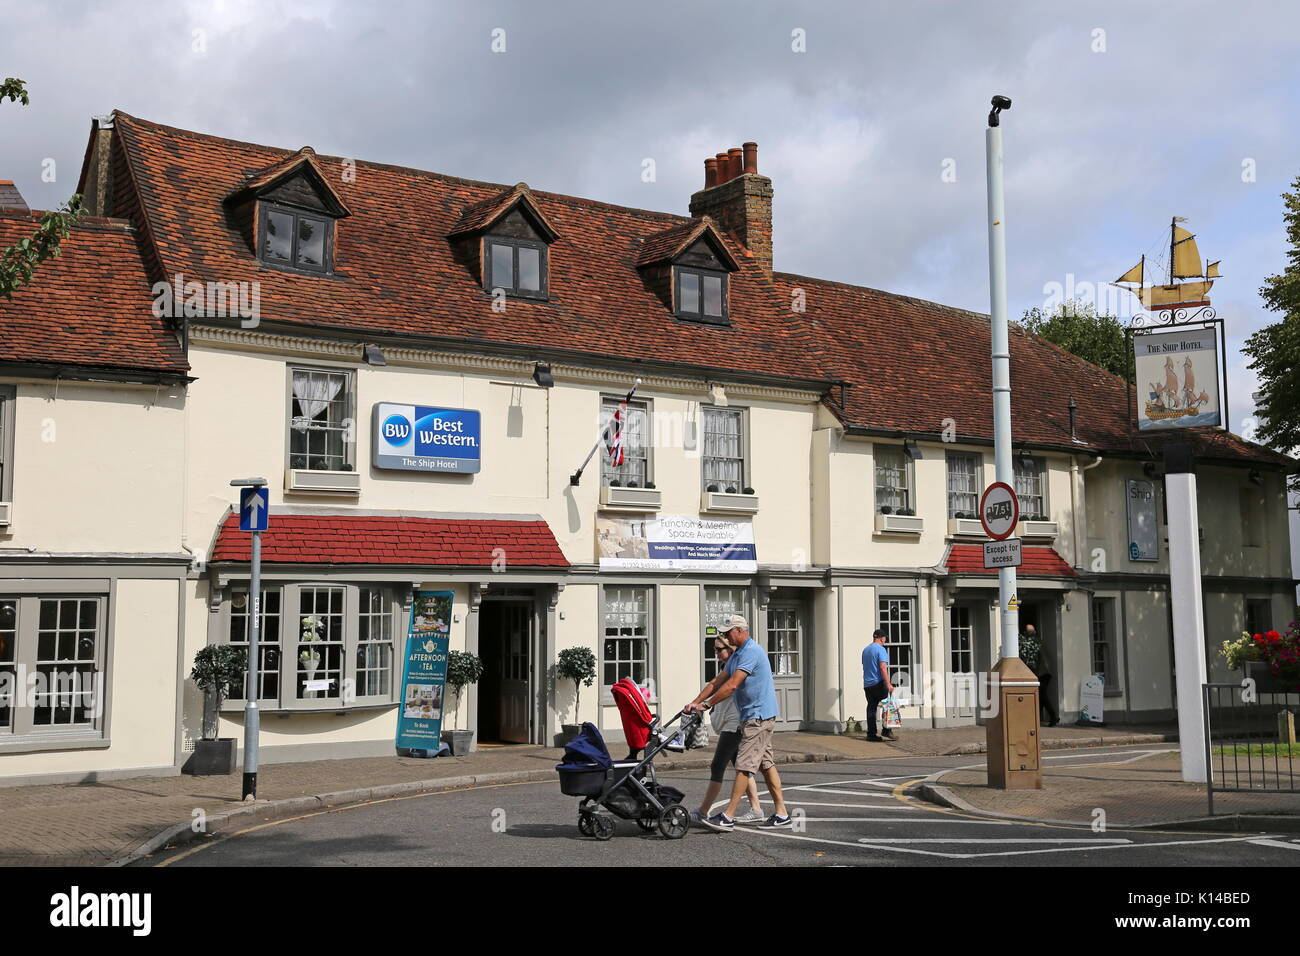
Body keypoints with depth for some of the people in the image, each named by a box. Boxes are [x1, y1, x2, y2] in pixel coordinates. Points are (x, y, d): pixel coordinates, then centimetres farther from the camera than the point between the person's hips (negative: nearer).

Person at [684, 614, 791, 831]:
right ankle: (781, 813, 14)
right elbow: (717, 681, 15)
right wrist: (695, 702, 4)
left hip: (759, 717, -11)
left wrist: (706, 704, -19)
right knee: (766, 764, 11)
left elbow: (732, 685, -23)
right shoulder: (737, 654, 17)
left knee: (744, 765, -10)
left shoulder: (752, 652, -16)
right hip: (753, 717, 11)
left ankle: (728, 817, -10)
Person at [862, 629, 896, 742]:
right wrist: (888, 684, -20)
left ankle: (871, 734, 4)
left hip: (867, 684, 7)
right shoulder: (881, 649, -9)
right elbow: (883, 667, -18)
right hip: (879, 683, -7)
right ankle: (886, 731, -3)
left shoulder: (865, 650, 16)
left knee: (871, 708, 6)